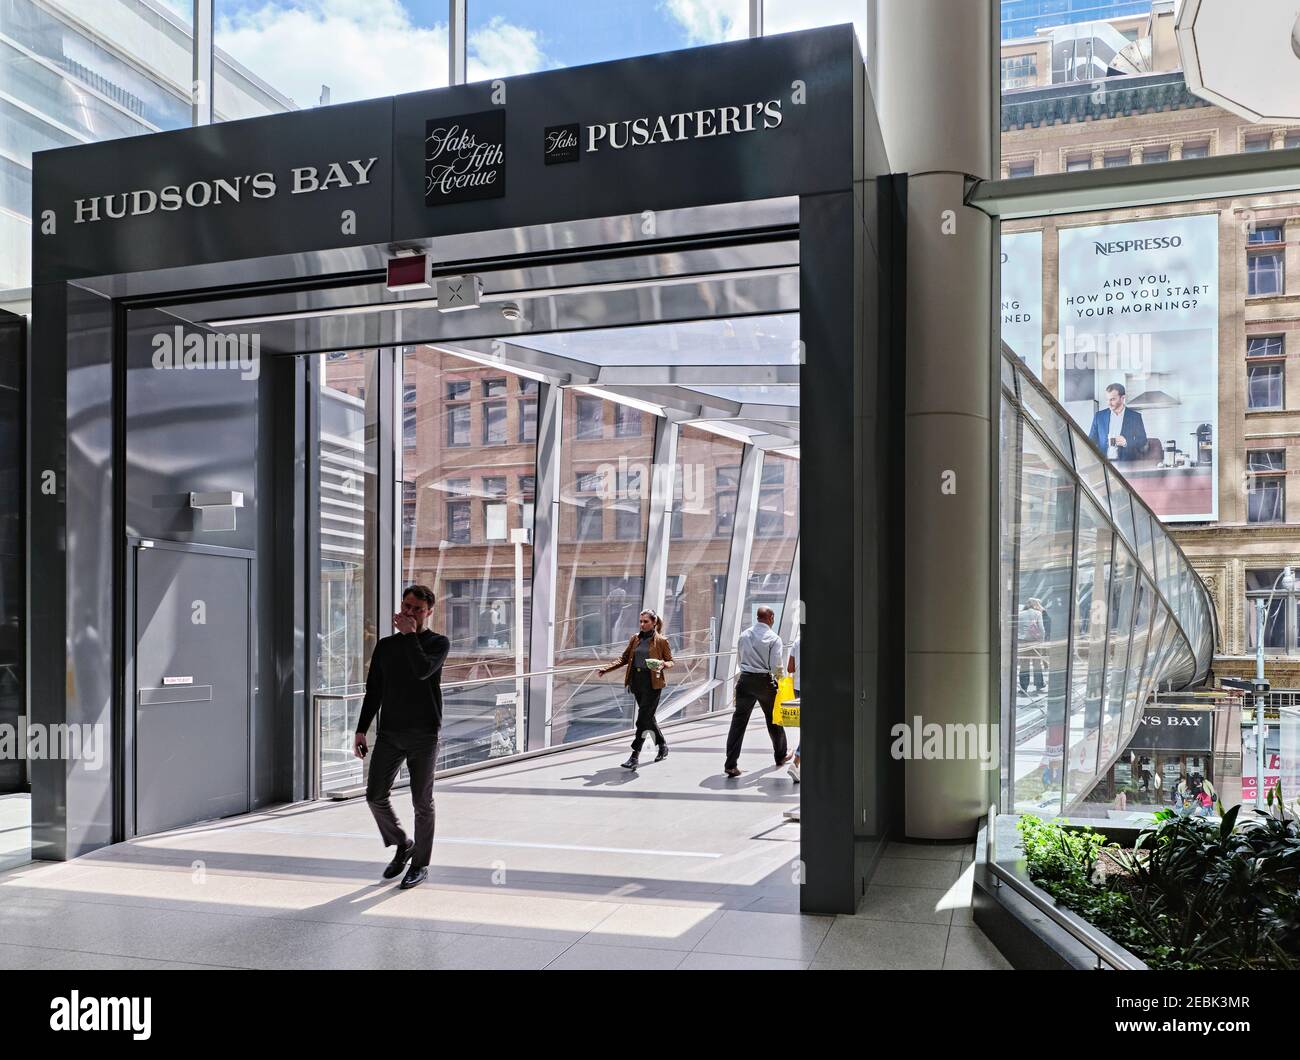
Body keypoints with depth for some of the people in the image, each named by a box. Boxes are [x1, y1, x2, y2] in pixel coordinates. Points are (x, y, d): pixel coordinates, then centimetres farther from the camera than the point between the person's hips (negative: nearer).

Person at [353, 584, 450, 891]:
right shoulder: (386, 646, 13)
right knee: (376, 796, -1)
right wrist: (361, 729, 6)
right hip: (389, 733, 4)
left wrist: (409, 634, -12)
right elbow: (373, 691, 13)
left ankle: (420, 864, 16)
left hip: (423, 736, -4)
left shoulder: (438, 643, 1)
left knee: (422, 802, 2)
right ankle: (401, 845, 22)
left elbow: (423, 670, -20)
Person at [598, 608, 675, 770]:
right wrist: (607, 669, 6)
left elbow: (670, 662, 2)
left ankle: (635, 755, -8)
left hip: (652, 683, -6)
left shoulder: (661, 640, -2)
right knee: (648, 717, 14)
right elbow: (624, 658, 15)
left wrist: (662, 664, -20)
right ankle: (662, 746, 33)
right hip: (637, 681, 6)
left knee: (643, 718, -9)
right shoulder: (635, 638, 11)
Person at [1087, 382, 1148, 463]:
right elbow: (1092, 441, 12)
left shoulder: (1135, 416, 6)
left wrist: (1126, 442, -13)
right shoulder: (1099, 416, 10)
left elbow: (1143, 441, 5)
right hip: (1103, 462, 1)